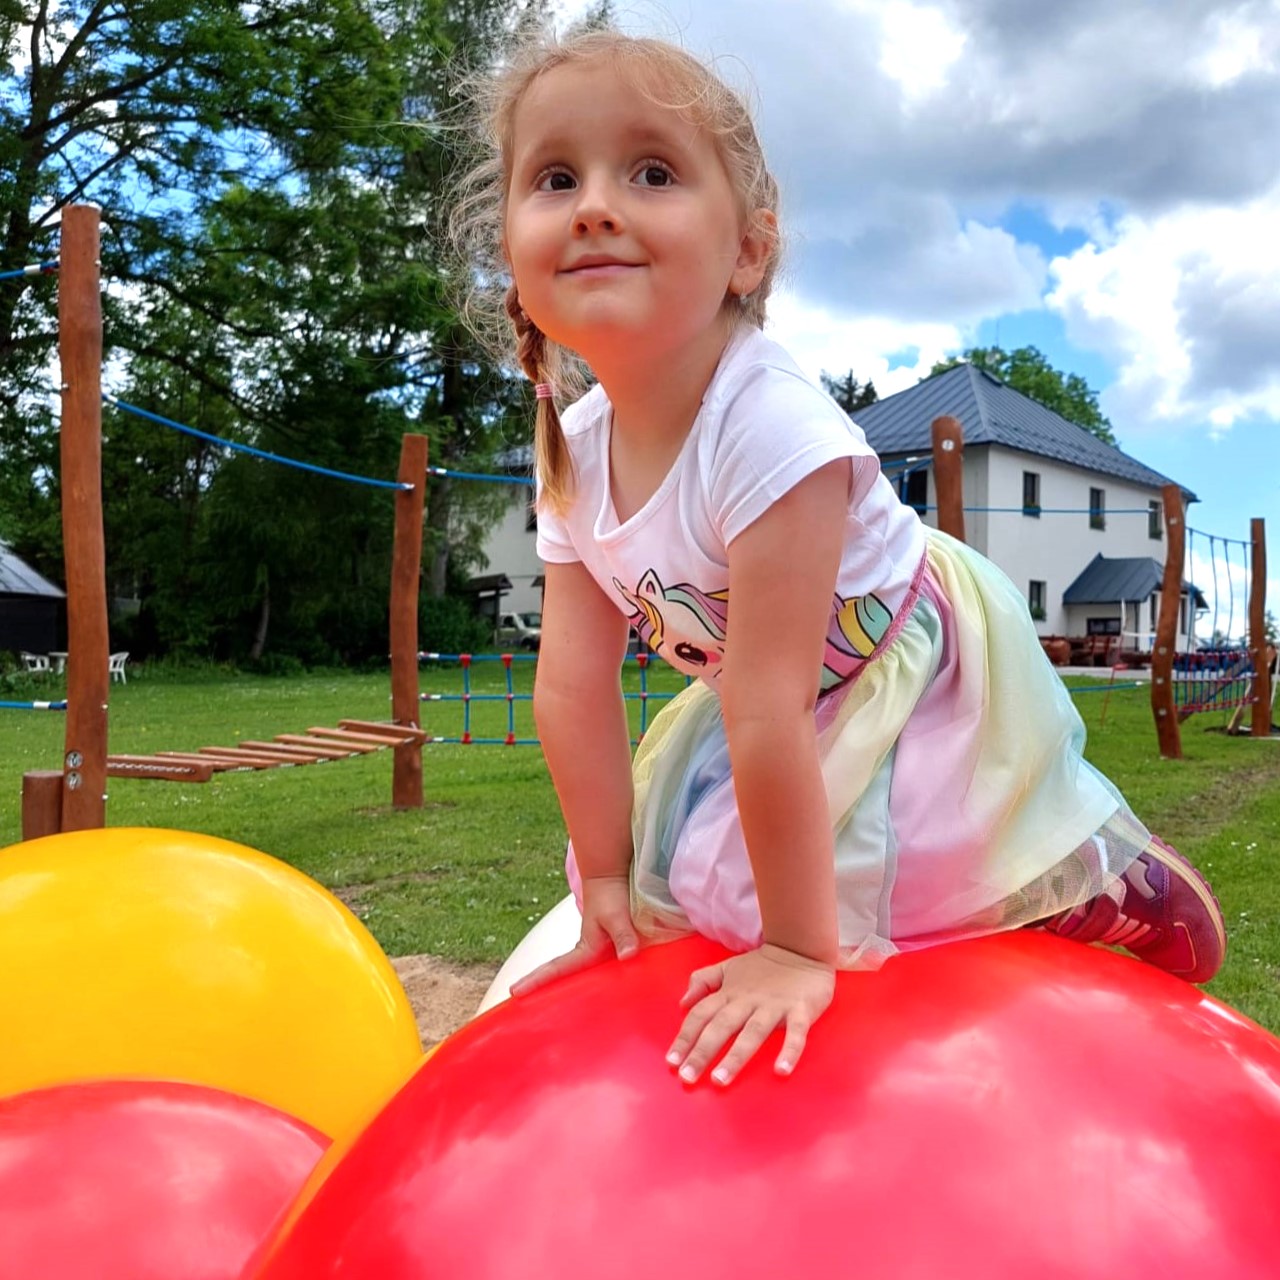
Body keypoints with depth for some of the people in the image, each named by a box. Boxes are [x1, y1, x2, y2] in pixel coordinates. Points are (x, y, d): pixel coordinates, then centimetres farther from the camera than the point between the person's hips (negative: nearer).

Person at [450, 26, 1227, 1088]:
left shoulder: (769, 427, -36)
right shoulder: (573, 451, -14)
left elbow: (770, 714, -34)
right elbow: (575, 684, -9)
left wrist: (795, 946, -27)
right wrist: (610, 882, -4)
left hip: (923, 680, -6)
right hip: (802, 705, 6)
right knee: (680, 860, 9)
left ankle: (1116, 879, 19)